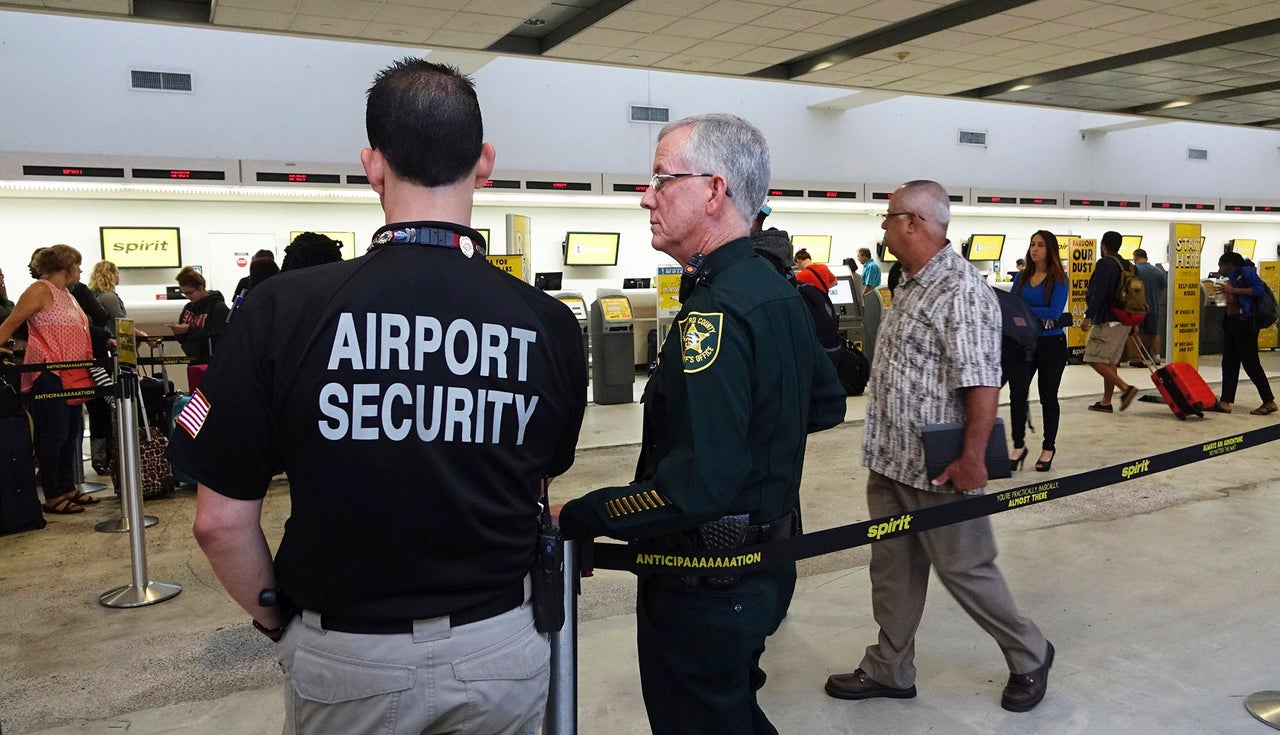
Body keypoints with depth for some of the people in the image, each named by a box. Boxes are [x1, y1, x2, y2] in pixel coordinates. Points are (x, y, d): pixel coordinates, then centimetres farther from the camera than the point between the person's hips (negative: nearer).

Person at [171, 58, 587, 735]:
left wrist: (279, 622, 6)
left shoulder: (282, 308, -17)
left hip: (347, 660, -1)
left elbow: (220, 521, -11)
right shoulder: (549, 323, -12)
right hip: (503, 651, 2)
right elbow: (537, 488, 1)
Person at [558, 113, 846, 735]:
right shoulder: (778, 291, 5)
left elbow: (697, 485, -33)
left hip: (706, 588, -9)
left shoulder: (712, 313, -26)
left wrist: (576, 519, -25)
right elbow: (827, 406, 18)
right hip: (766, 563, 9)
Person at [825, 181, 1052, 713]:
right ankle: (888, 671, 30)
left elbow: (982, 383, -24)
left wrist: (973, 459, -25)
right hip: (889, 461, 9)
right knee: (892, 567, 16)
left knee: (964, 569, 7)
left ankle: (1029, 657, 30)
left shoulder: (961, 290, -19)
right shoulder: (910, 285, 11)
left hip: (937, 469, -9)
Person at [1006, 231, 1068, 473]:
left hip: (1051, 343, -3)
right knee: (1017, 391, -9)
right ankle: (1018, 446, 3)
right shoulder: (1021, 277, 9)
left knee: (1048, 395, 9)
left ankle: (1048, 447, 23)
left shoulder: (1059, 279, -5)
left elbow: (1055, 312, -16)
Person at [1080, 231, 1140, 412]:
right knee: (1110, 362, 13)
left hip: (1107, 320, -9)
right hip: (1124, 321, 9)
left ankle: (1125, 388, -18)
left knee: (1095, 359, -7)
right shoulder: (1127, 266, 16)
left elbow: (1099, 293, -20)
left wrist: (1088, 316, -19)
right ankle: (1106, 402, 15)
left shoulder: (1104, 263, -10)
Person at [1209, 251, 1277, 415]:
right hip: (1231, 321, 9)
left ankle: (1269, 402, 3)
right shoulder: (1232, 278, 18)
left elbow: (1259, 289, -18)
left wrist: (1233, 290, -17)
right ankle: (1225, 402, 5)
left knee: (1250, 363, -5)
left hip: (1244, 322, -9)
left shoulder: (1245, 271, -5)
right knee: (1229, 363, 5)